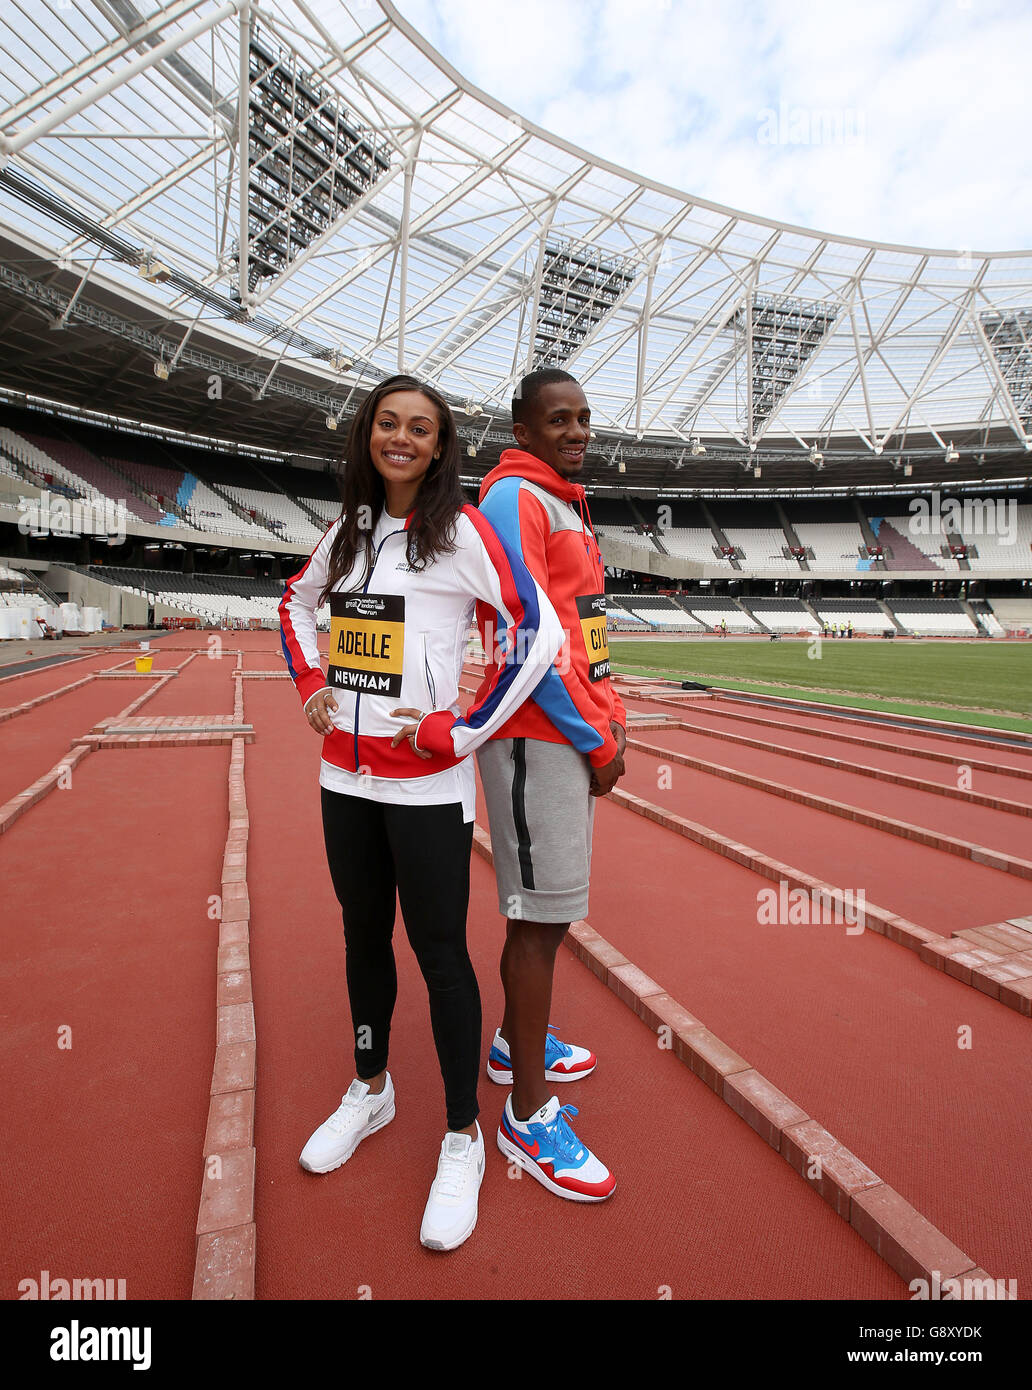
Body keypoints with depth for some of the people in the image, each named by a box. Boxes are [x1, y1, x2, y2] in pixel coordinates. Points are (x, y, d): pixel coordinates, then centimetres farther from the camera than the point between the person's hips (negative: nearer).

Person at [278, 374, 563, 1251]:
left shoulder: (460, 529, -8)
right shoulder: (349, 529, 10)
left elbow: (540, 630, -15)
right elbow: (298, 602, 26)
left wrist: (457, 729, -16)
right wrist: (310, 685, 10)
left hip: (427, 782, -6)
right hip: (346, 775, 6)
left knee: (440, 951, 3)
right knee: (364, 935, 18)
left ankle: (463, 1138, 24)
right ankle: (371, 1091, 42)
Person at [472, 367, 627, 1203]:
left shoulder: (568, 504, 21)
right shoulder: (513, 498, -10)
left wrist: (612, 718, 13)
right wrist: (594, 739, -13)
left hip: (576, 734, 10)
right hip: (537, 736, -10)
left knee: (545, 905, 19)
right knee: (543, 915, -3)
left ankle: (517, 1045, 38)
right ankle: (529, 1114, 13)